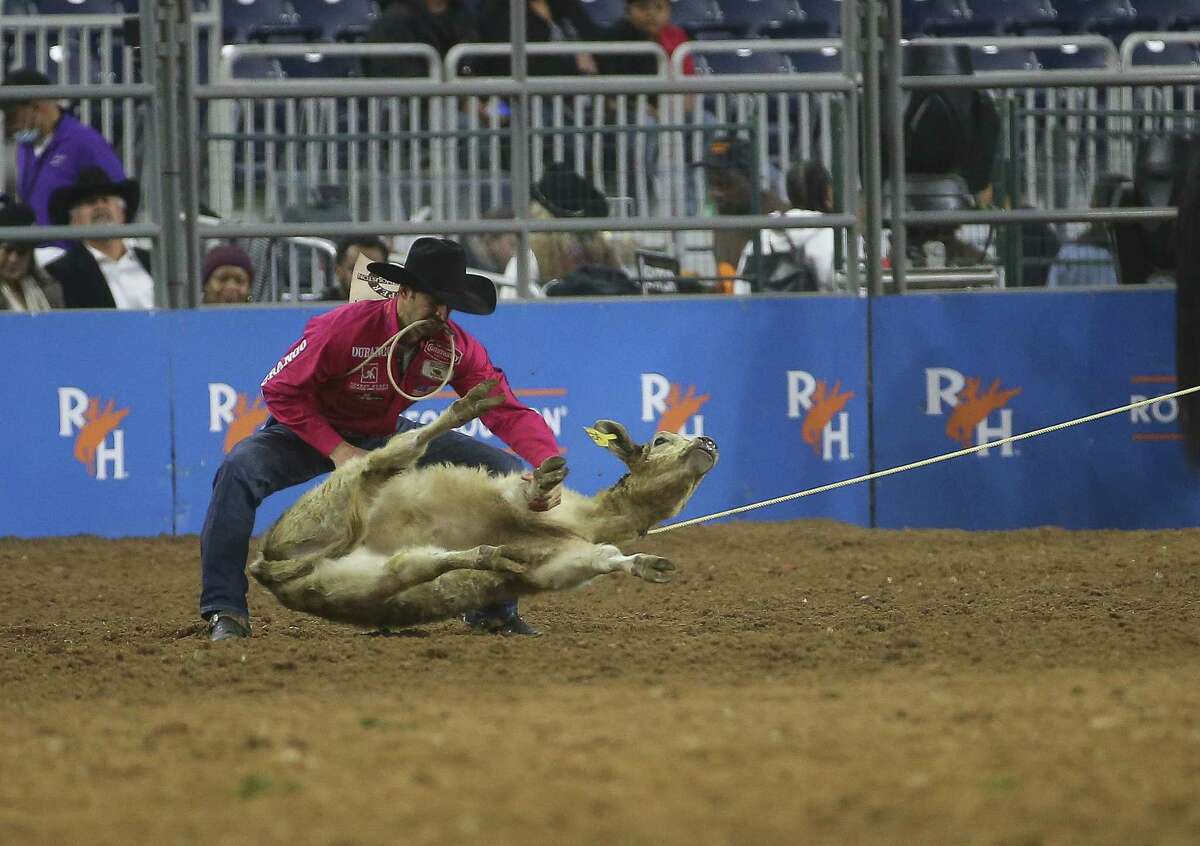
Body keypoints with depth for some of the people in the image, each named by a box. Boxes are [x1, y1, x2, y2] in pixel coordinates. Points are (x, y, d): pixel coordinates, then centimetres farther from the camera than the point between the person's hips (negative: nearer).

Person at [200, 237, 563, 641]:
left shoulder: (456, 347, -17)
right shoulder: (345, 327, -29)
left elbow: (509, 412, -20)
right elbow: (280, 390, -22)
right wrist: (338, 450, -29)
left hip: (387, 436, 4)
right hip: (313, 431, -4)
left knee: (505, 471, -8)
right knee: (239, 470, -35)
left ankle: (492, 611, 3)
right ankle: (225, 612, -27)